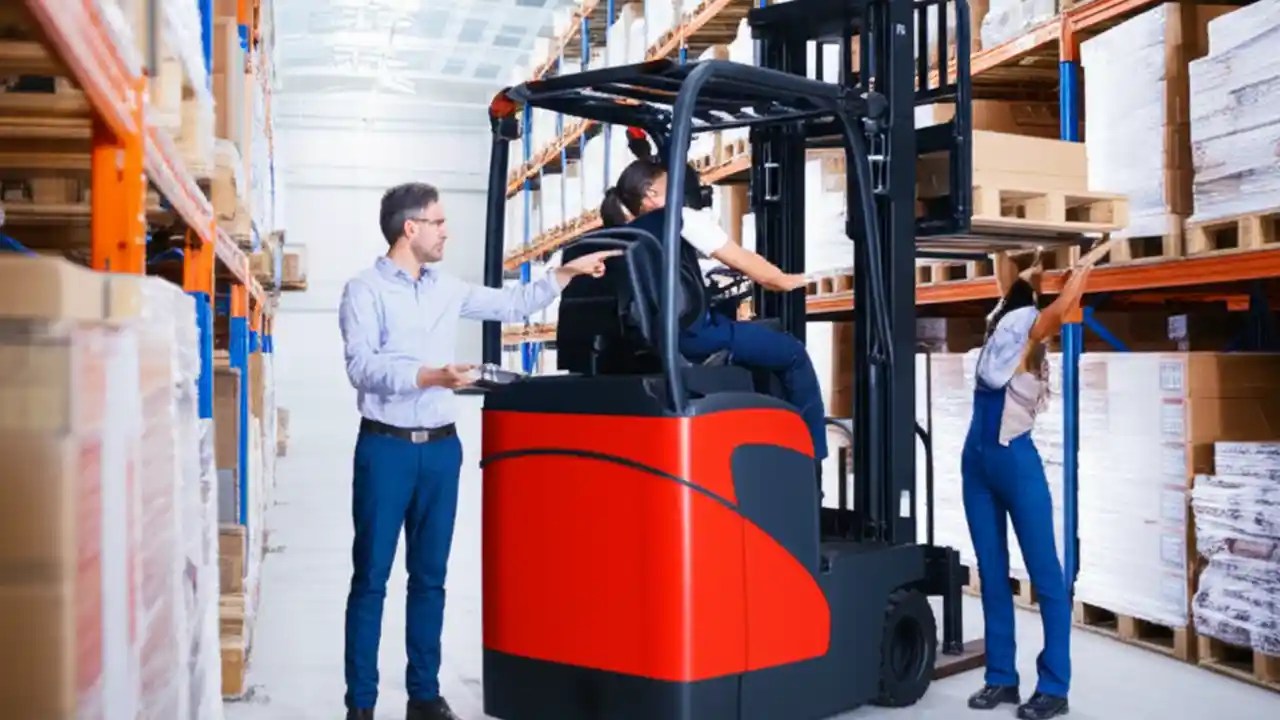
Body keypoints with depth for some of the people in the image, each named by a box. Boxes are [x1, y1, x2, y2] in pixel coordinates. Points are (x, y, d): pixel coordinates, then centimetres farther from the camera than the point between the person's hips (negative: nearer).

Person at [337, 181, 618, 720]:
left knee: (429, 577, 10)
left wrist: (566, 273, 18)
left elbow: (512, 304, 23)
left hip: (440, 448, 6)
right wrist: (428, 377, -26)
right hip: (387, 447, -5)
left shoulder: (447, 289, 12)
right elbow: (361, 367, -16)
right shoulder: (365, 290, -5)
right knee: (371, 578, 0)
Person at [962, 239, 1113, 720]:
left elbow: (1063, 308, -27)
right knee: (992, 573, 10)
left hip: (1016, 459, -7)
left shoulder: (1033, 324, -7)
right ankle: (1001, 678, 18)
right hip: (977, 457, 7)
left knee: (1045, 575, 0)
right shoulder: (1003, 317, 10)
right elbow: (1004, 266, 24)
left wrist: (1085, 264, -15)